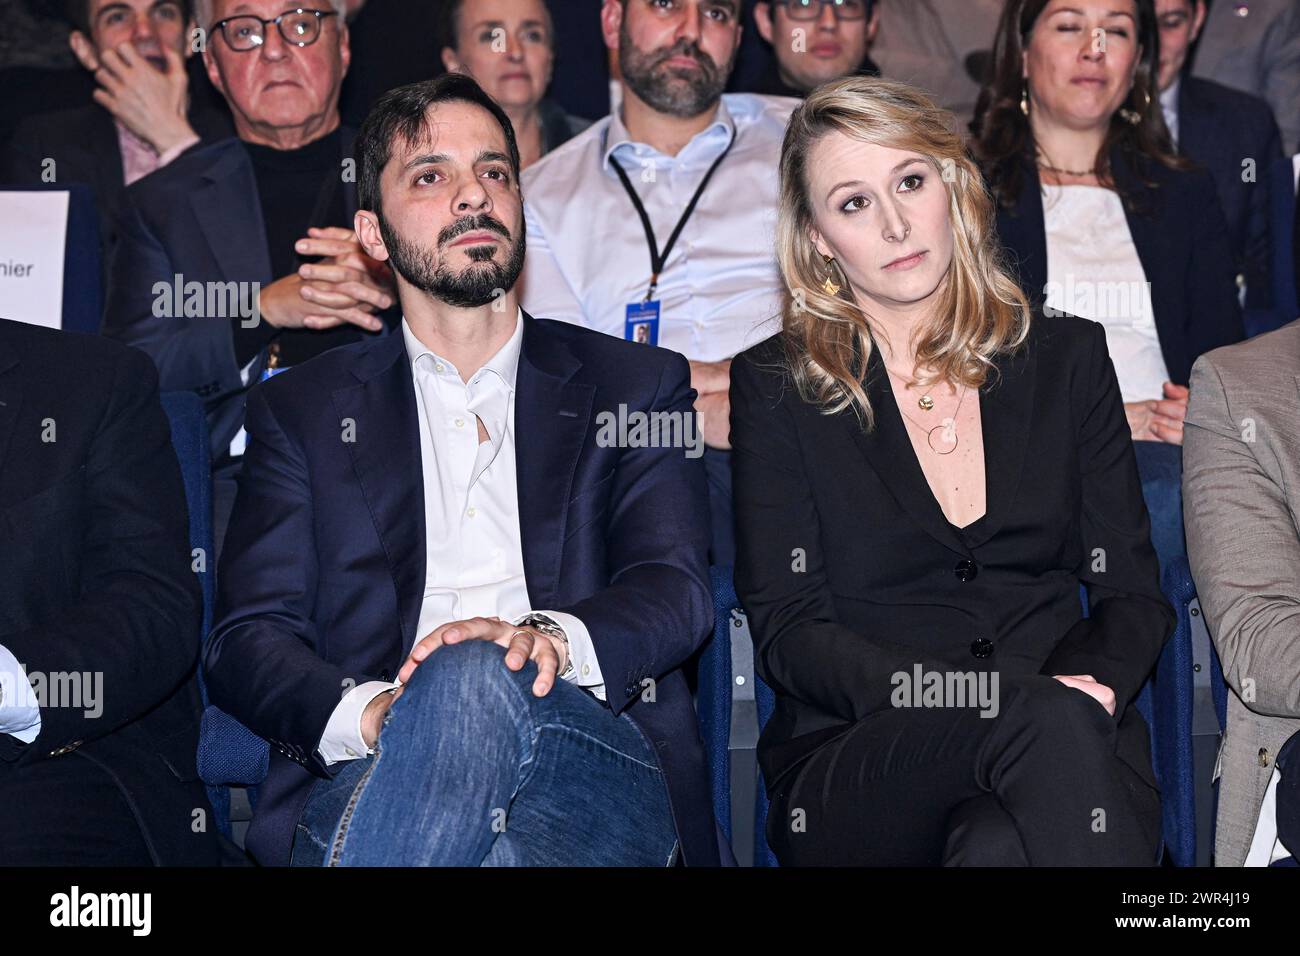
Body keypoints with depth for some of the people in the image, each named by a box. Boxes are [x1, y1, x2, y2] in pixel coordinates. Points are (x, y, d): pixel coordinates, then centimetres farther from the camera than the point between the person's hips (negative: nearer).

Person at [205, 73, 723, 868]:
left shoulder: (638, 387, 18)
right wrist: (368, 713, -16)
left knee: (475, 682, -36)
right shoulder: (301, 410, 19)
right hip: (371, 775, 0)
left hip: (597, 766, 1)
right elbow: (246, 641, 8)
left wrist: (553, 638, -22)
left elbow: (676, 590, 3)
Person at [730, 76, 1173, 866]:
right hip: (852, 766, -1)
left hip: (1072, 746, 2)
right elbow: (787, 631, -1)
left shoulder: (1067, 358, 13)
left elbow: (1133, 594, 11)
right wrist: (1012, 699, -16)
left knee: (1004, 847, -35)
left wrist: (1091, 690, -14)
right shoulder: (776, 385, 6)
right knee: (1043, 721, -34)